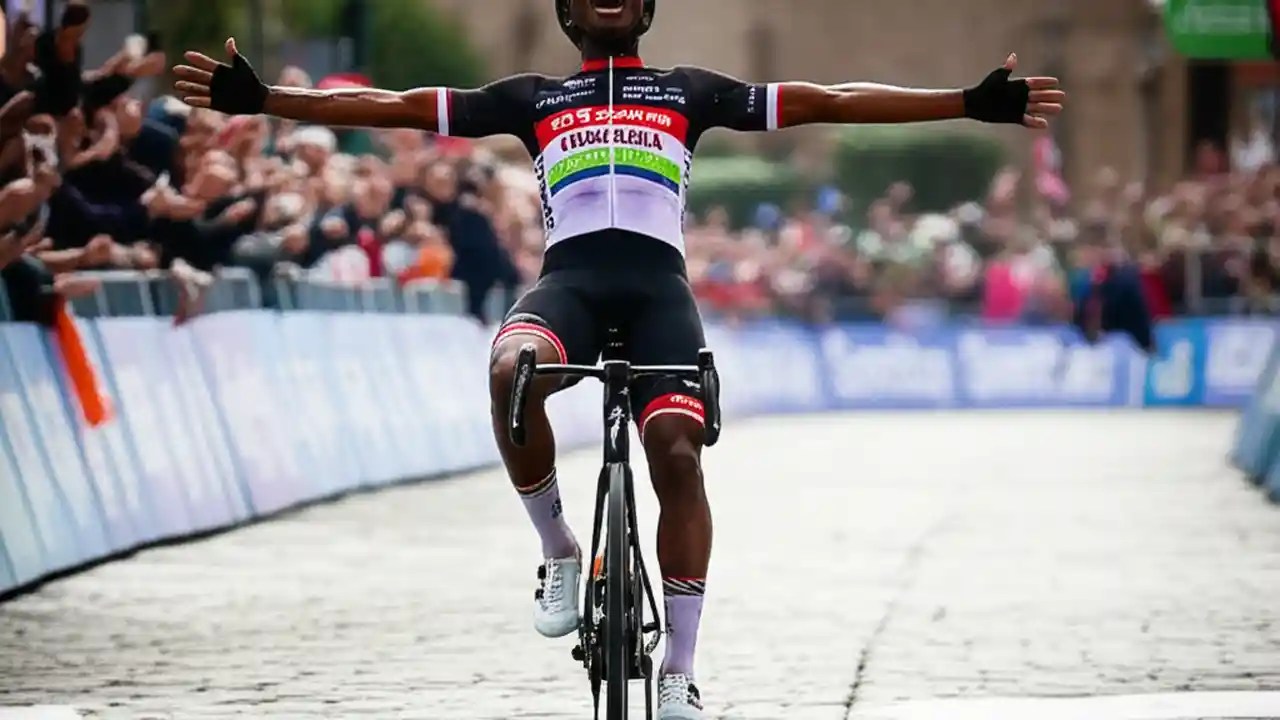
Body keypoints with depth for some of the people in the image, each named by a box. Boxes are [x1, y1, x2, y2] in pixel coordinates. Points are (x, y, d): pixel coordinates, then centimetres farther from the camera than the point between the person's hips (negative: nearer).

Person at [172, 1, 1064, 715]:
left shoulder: (689, 91, 23)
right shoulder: (533, 97, 24)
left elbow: (825, 102, 18)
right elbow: (397, 107, 18)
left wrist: (973, 104, 11)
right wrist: (259, 99, 10)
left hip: (657, 280, 0)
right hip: (570, 274, 0)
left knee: (678, 453, -20)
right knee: (511, 371, -34)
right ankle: (560, 554, -12)